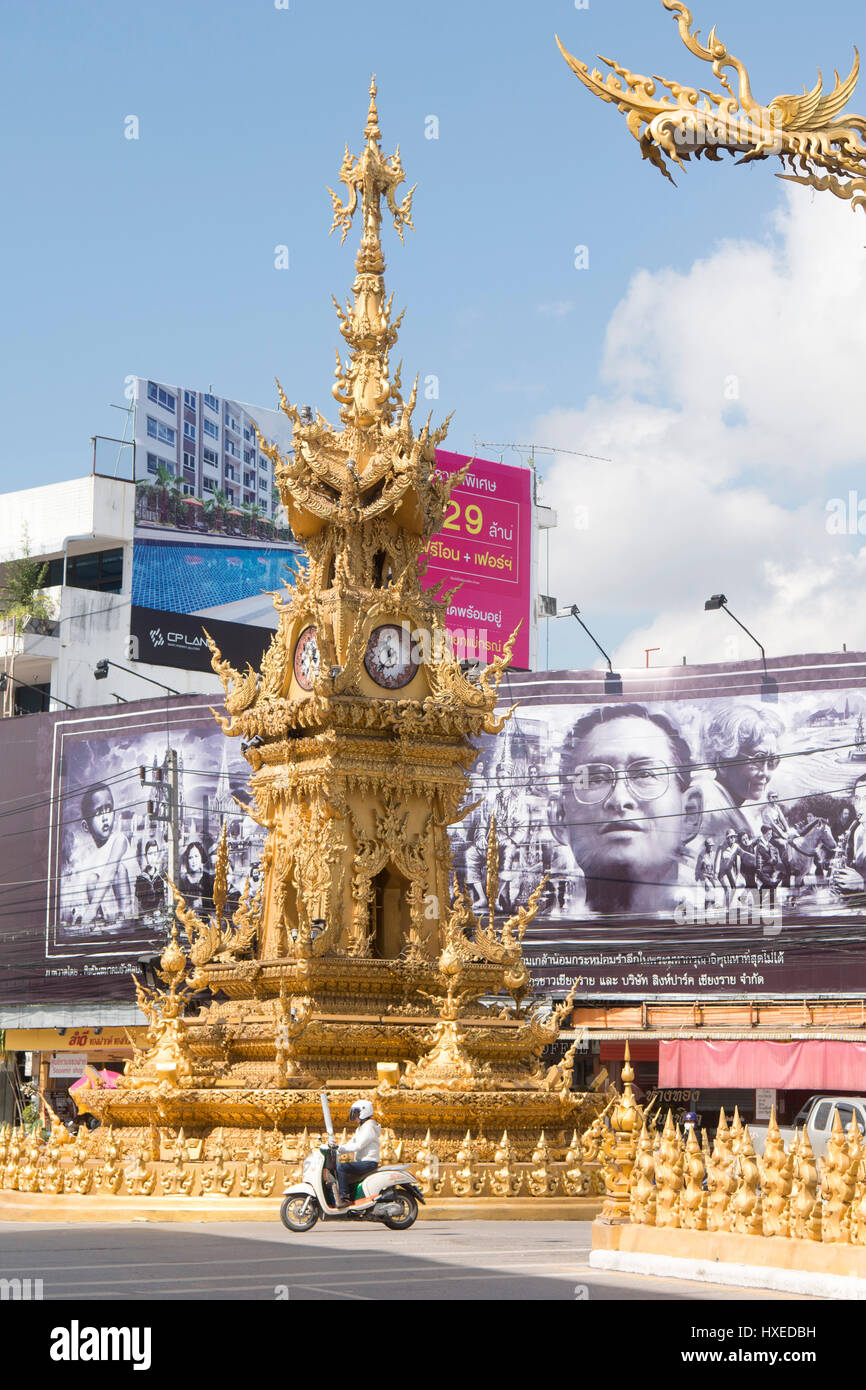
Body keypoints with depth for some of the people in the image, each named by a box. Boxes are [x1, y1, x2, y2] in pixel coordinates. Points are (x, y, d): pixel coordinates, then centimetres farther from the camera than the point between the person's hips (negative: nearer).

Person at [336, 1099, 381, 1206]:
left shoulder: (369, 1128, -12)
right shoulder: (360, 1129, 21)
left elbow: (358, 1146, -21)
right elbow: (352, 1143, 18)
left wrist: (340, 1148, -20)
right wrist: (336, 1150, 5)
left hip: (369, 1162, -11)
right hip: (362, 1162, 11)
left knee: (341, 1167, -25)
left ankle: (344, 1197, -27)